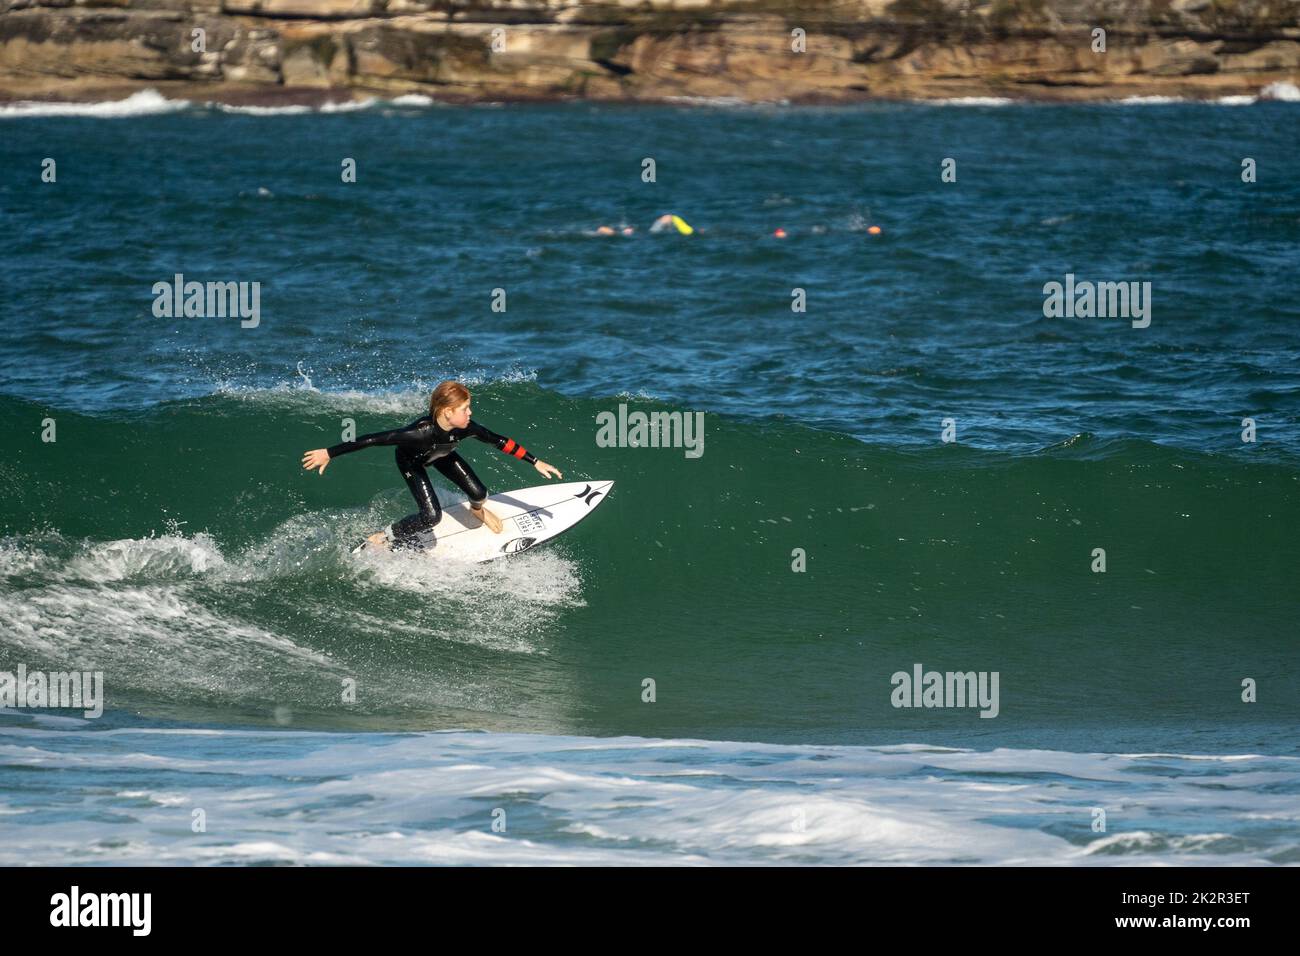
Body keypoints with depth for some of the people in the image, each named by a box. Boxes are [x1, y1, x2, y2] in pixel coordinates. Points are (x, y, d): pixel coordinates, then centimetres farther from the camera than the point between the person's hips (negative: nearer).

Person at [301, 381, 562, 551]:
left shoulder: (465, 428, -34)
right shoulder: (421, 433, -48)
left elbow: (500, 441, -19)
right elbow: (374, 439, -45)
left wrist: (535, 462, -14)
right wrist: (329, 454, -43)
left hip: (440, 455, 5)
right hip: (411, 461, -5)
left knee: (478, 492, -5)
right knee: (431, 516, -18)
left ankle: (477, 510, 35)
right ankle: (383, 539, 6)